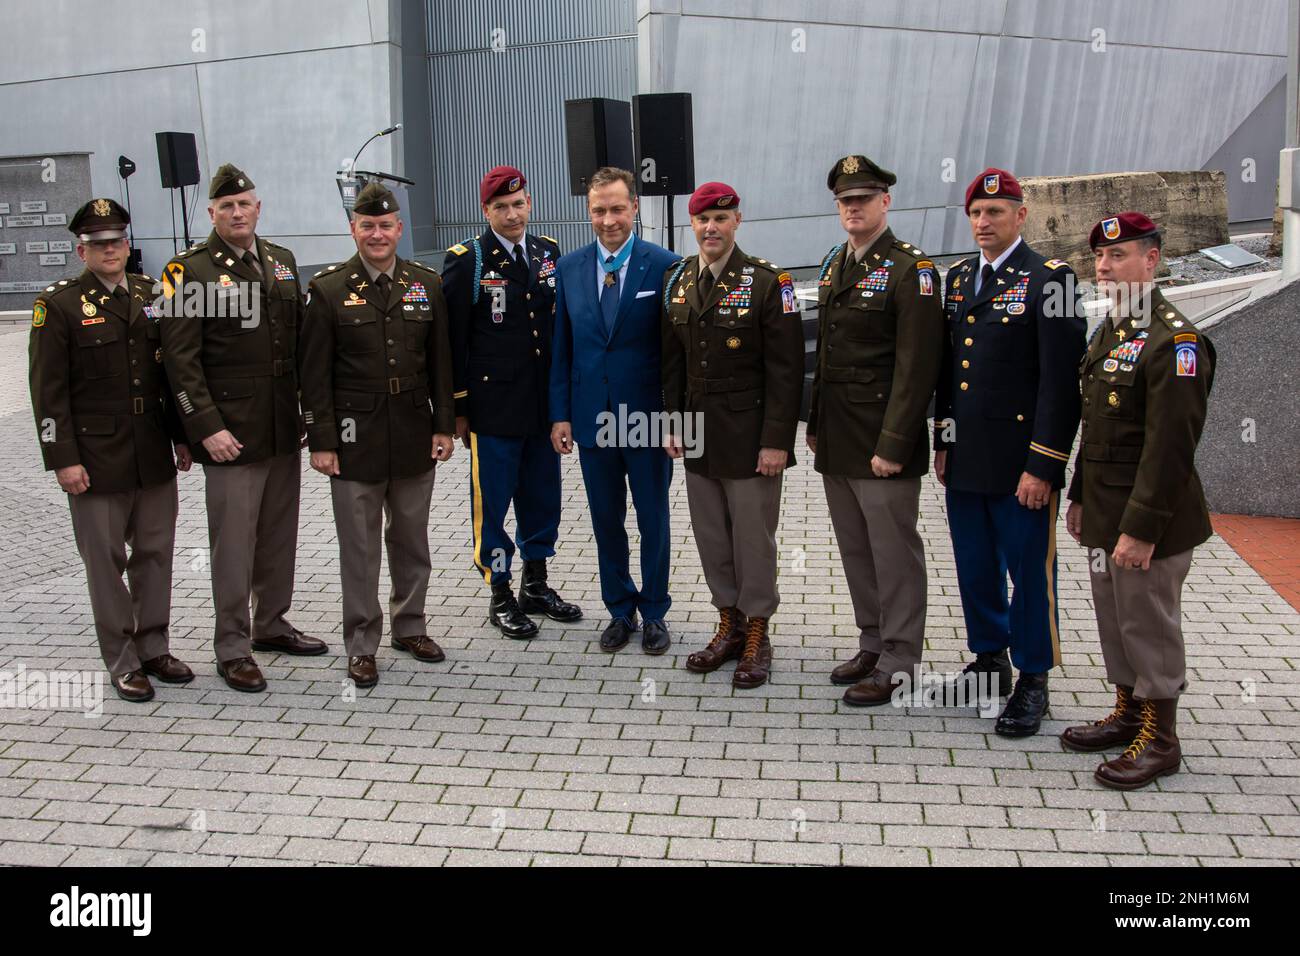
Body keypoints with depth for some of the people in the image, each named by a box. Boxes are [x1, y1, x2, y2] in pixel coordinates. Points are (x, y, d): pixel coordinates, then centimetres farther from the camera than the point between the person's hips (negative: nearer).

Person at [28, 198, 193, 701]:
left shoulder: (151, 295, 9)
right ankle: (122, 661, 15)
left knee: (155, 554, 12)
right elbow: (48, 390, -8)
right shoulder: (59, 305, -5)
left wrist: (183, 437, 11)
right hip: (97, 460, -4)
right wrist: (62, 459, -12)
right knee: (106, 562, 4)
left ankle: (154, 646, 26)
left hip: (154, 457, 5)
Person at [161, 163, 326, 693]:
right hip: (231, 433, -6)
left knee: (280, 534, 15)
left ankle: (271, 623, 31)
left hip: (285, 430, 6)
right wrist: (205, 427, -16)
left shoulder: (282, 261, 12)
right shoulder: (190, 270, -6)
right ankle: (232, 646, 12)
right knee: (234, 542, 0)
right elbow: (180, 359, -10)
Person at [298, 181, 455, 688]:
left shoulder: (426, 284, 5)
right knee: (359, 548, 5)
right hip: (355, 439, -3)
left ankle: (410, 626, 31)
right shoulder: (328, 289, -4)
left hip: (414, 436, 3)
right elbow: (314, 374, -5)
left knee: (412, 540, 14)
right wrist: (322, 441, -9)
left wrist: (444, 427, 2)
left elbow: (440, 363, 8)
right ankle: (361, 645, 17)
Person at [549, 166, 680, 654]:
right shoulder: (569, 268, 4)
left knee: (653, 520, 9)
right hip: (592, 416, 3)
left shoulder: (664, 266, -7)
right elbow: (562, 347, 6)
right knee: (607, 521, 13)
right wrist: (561, 413, 2)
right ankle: (620, 610, 28)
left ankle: (654, 613, 25)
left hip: (648, 418, -3)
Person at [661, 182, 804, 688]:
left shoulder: (767, 282, -10)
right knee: (711, 537, 12)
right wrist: (673, 424, 9)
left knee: (754, 537, 4)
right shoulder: (676, 282, 7)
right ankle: (729, 627, 28)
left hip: (750, 437, -5)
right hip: (699, 436, 5)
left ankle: (757, 635, 19)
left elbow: (785, 369, -12)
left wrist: (777, 440, -16)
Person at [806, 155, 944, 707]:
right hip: (836, 442, 8)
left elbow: (915, 367, -16)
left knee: (893, 553, 2)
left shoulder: (910, 270, -12)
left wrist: (893, 445, -19)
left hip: (881, 443, -8)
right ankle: (872, 644, 30)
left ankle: (897, 663, 14)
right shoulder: (833, 264, 13)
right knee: (854, 551, 16)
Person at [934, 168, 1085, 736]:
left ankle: (1032, 682, 18)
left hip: (1020, 464, -6)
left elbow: (1061, 381, -13)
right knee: (975, 570, 16)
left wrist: (1042, 466, -16)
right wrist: (943, 442, 13)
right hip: (964, 459, 6)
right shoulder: (957, 278, 12)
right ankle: (989, 659, 33)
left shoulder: (1048, 279, -9)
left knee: (1029, 572, 4)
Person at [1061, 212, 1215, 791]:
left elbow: (1170, 446, -22)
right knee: (1114, 622, 18)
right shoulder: (1110, 330, 11)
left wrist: (1141, 528, -22)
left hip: (1148, 521, -9)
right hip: (1104, 514, 9)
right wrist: (1080, 497, 17)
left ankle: (1160, 740, 18)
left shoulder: (1175, 341, -18)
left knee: (1150, 627, 3)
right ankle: (1129, 714, 34)